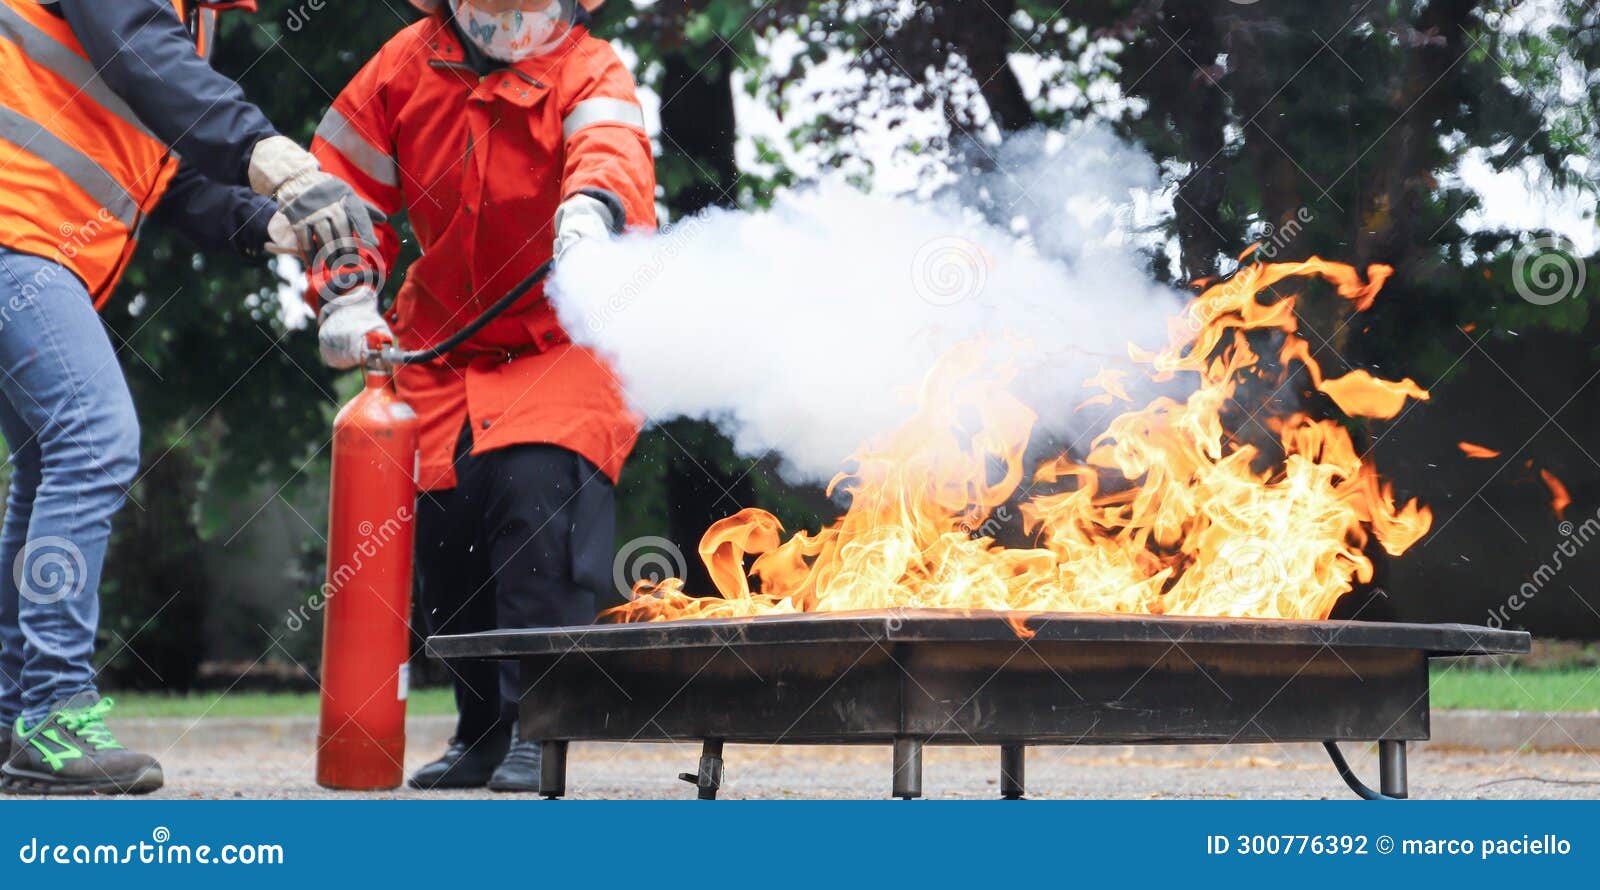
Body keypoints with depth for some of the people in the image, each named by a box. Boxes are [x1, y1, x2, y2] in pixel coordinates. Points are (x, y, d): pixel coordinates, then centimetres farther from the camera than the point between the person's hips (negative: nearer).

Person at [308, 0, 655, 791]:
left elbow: (609, 145, -36)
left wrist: (590, 207, -58)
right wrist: (346, 298, -7)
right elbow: (342, 181, 6)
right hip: (441, 347, 4)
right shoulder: (409, 66, -1)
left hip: (564, 342, -4)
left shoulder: (590, 71, -13)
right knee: (441, 517, -2)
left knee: (541, 488, -25)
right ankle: (482, 732, 17)